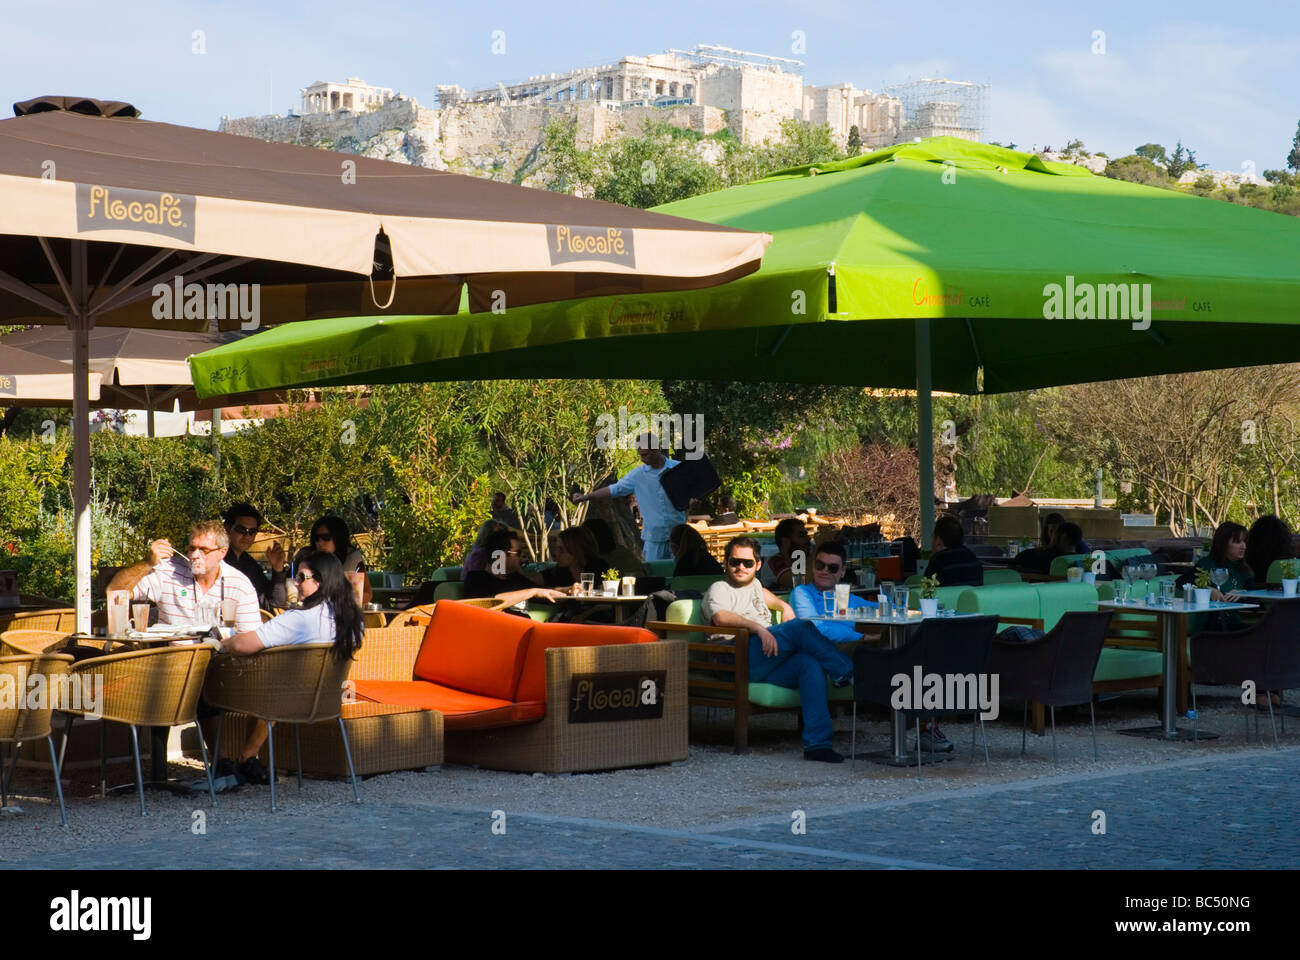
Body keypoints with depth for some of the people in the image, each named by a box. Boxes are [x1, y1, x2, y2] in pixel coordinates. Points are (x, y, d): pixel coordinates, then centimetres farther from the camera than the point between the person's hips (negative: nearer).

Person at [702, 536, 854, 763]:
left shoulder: (754, 585, 36)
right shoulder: (720, 589, 12)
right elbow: (720, 617, -11)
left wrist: (784, 606, 43)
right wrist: (757, 627, -26)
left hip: (766, 668, 7)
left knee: (810, 663, -27)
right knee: (801, 627, -25)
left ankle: (817, 744, -35)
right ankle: (846, 672, -17)